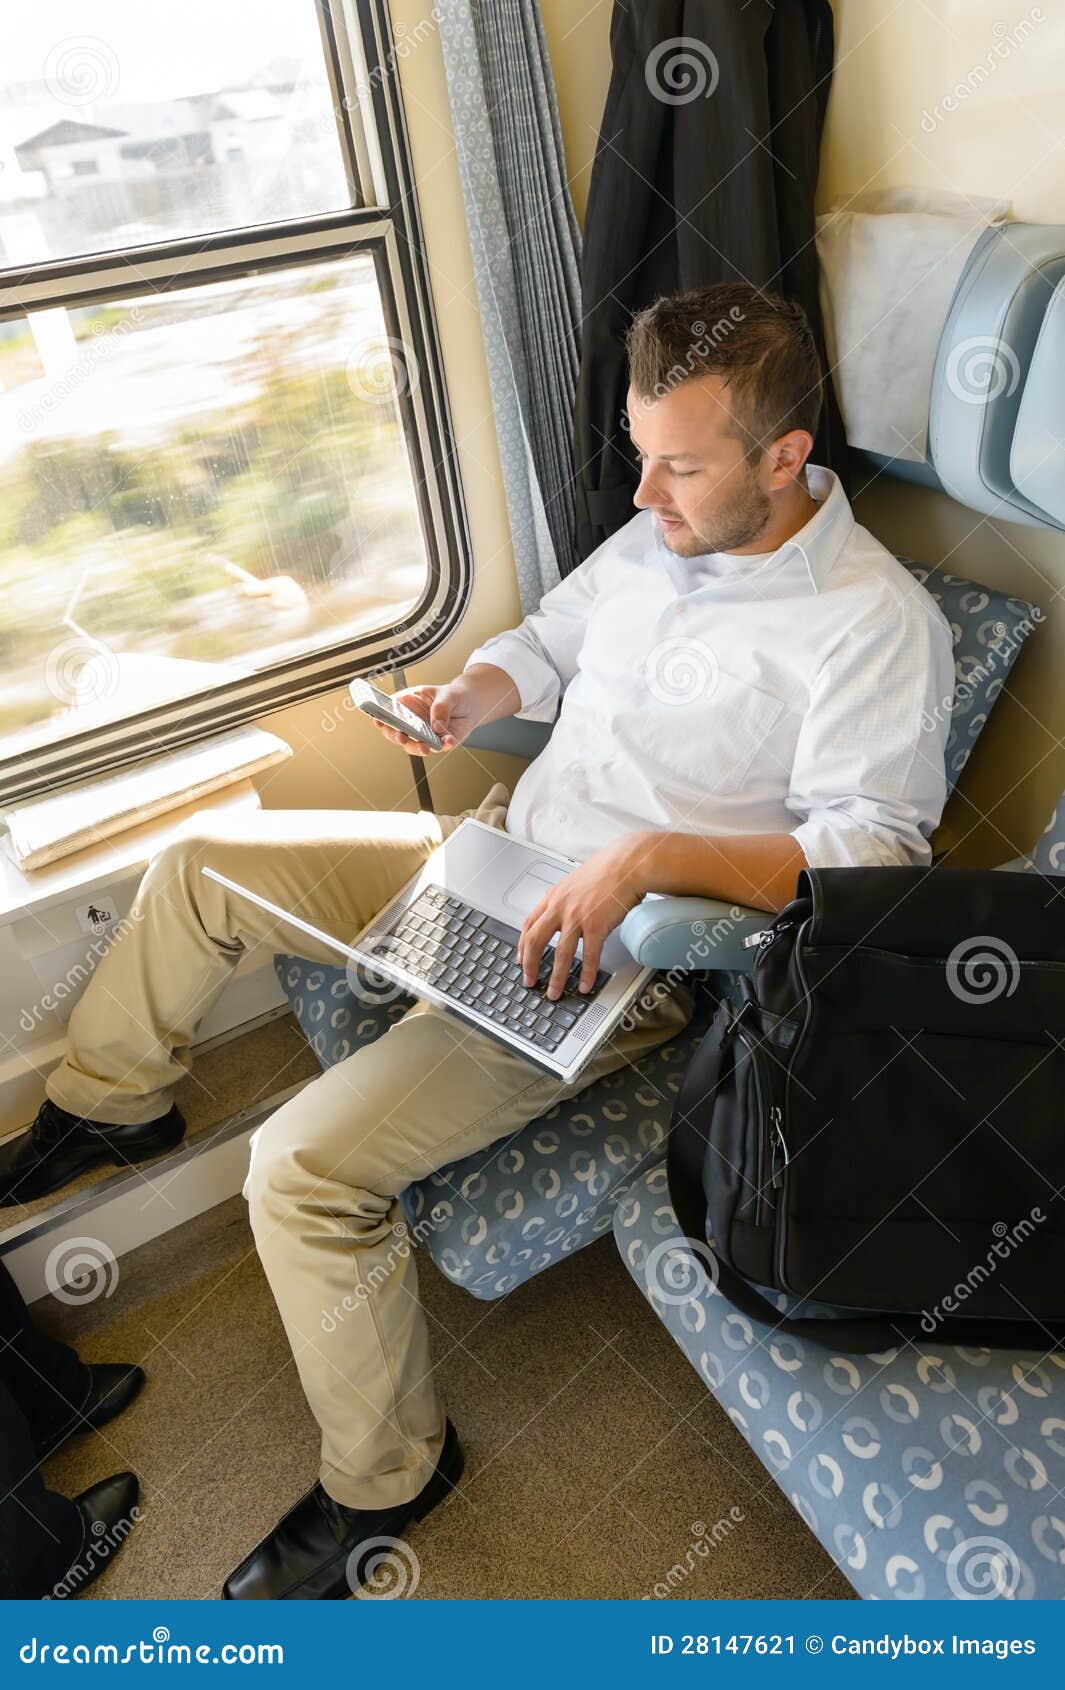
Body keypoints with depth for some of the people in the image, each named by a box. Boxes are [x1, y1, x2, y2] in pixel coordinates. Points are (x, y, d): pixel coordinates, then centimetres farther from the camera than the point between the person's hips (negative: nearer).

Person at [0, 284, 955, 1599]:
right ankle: (109, 1104, 34)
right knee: (200, 863, 11)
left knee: (303, 1164, -19)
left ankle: (385, 1474, 8)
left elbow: (870, 851, -22)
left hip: (622, 954, -8)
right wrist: (469, 695, -2)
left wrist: (650, 857, -32)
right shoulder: (657, 536, 5)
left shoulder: (876, 624, -16)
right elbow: (549, 639, 19)